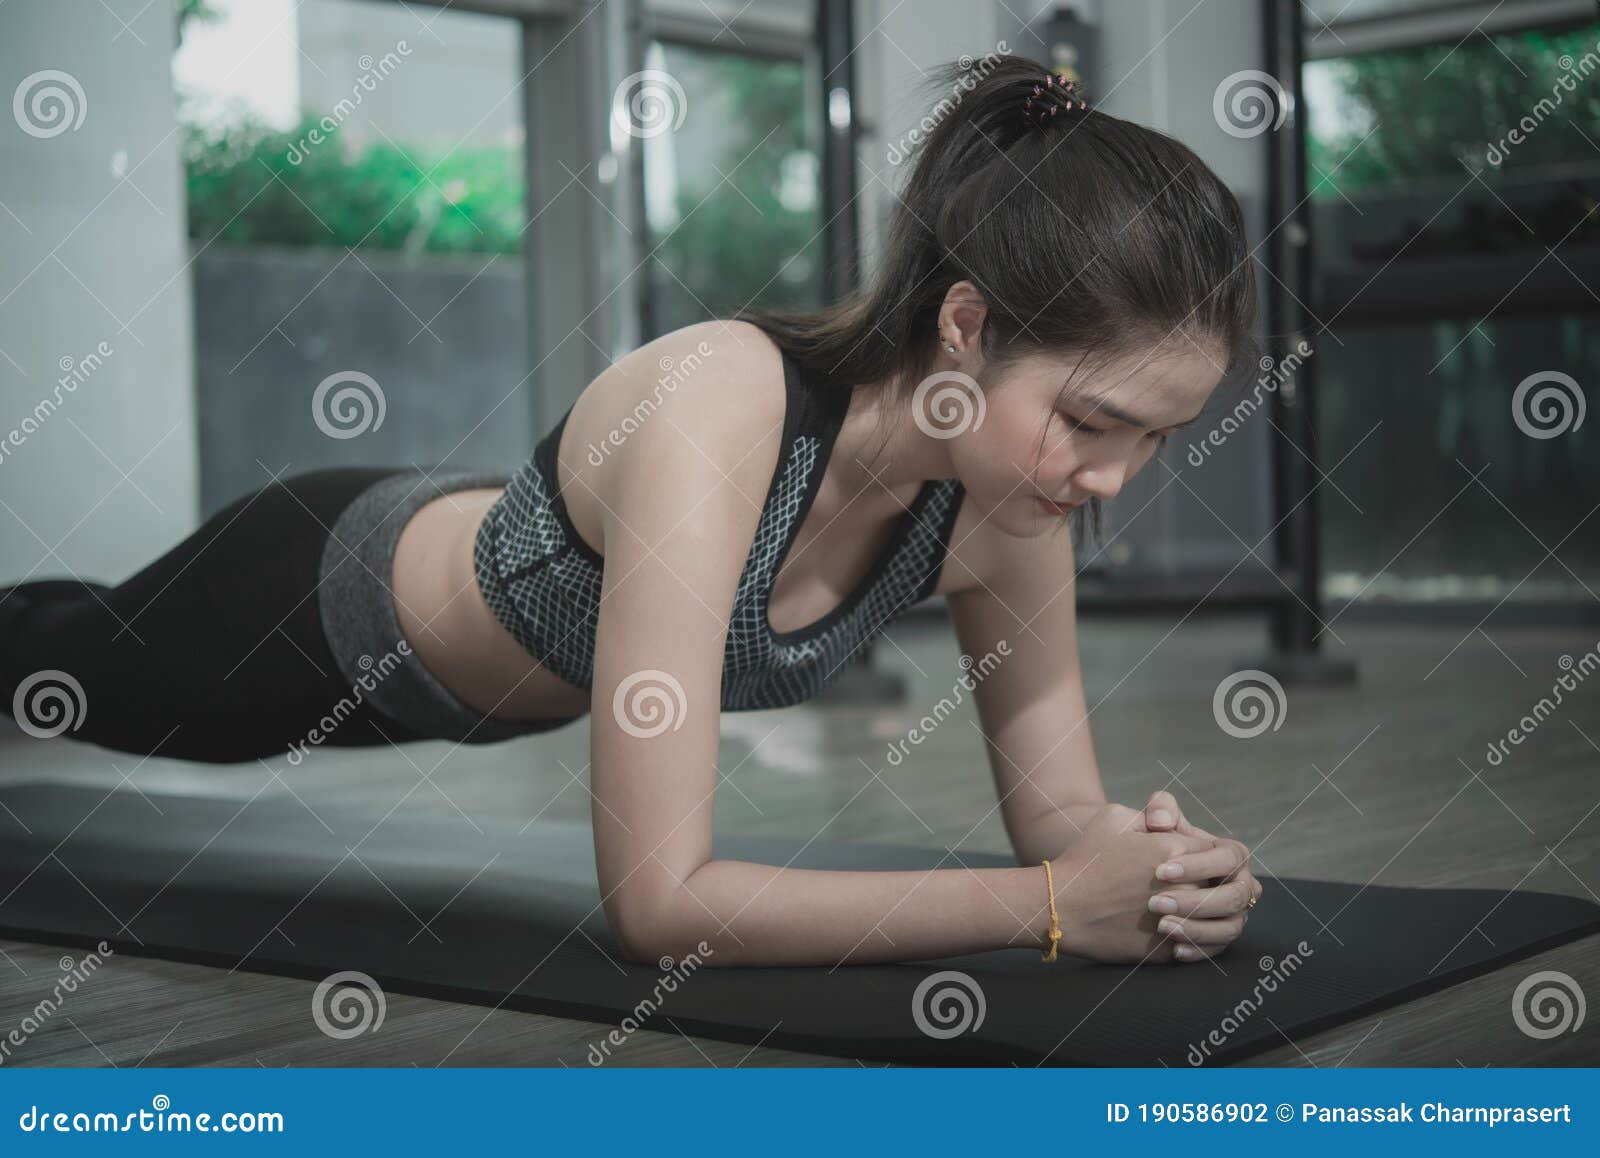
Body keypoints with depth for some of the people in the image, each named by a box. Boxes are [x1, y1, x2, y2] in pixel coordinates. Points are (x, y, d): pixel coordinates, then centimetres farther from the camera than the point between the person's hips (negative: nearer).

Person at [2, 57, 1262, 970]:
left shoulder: (999, 495, -26)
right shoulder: (718, 411, -46)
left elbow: (1061, 810, -17)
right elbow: (659, 900, -49)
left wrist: (1148, 856, -39)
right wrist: (1052, 905, -50)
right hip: (326, 593, -5)